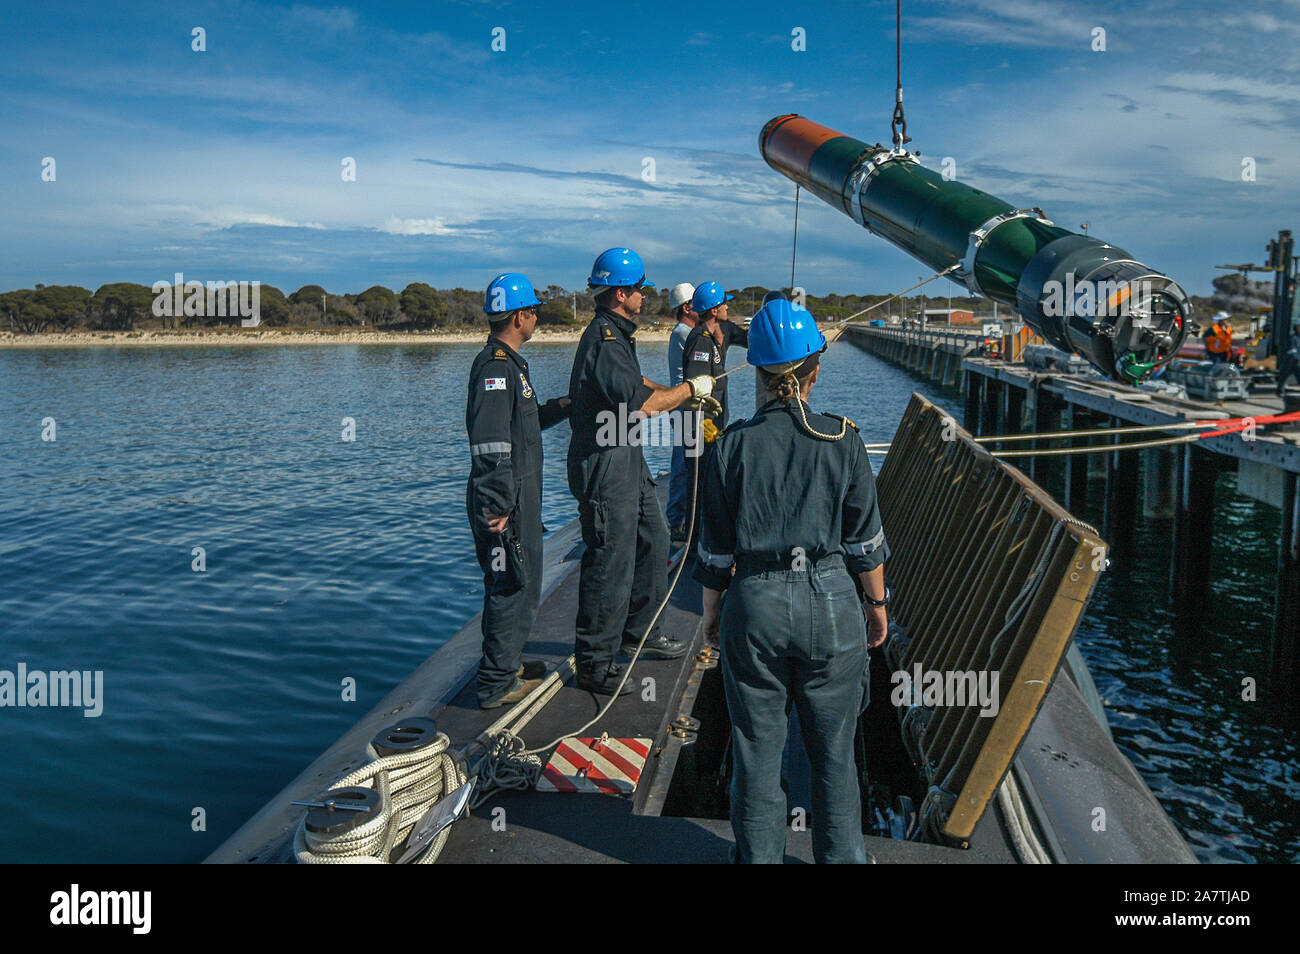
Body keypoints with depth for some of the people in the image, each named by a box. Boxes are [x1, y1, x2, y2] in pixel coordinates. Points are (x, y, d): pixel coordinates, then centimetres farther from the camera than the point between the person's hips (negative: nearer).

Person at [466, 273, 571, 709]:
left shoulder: (508, 362, 15)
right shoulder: (496, 366, -19)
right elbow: (490, 444, -26)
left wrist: (559, 407, 15)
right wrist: (497, 505, -26)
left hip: (518, 498, 11)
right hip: (505, 503, -11)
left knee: (515, 586, 20)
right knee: (513, 587, -3)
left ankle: (506, 664, 34)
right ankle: (496, 685, 7)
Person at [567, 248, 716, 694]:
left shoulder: (617, 334, 16)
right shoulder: (603, 339, -19)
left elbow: (638, 384, 28)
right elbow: (642, 403, -26)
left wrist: (685, 392, 15)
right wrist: (691, 388, -12)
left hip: (628, 461, 11)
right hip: (605, 467, -11)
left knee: (652, 541, 20)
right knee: (610, 563, -5)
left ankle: (638, 632, 35)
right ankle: (594, 664, 5)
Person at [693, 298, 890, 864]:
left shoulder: (731, 445, -5)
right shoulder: (841, 440, -5)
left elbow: (716, 547, 0)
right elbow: (866, 537, 1)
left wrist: (712, 611, 14)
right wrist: (877, 603, 14)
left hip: (755, 605, 0)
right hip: (830, 602, 0)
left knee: (756, 746, 14)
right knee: (833, 747, 15)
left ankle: (758, 856, 29)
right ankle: (841, 855, 30)